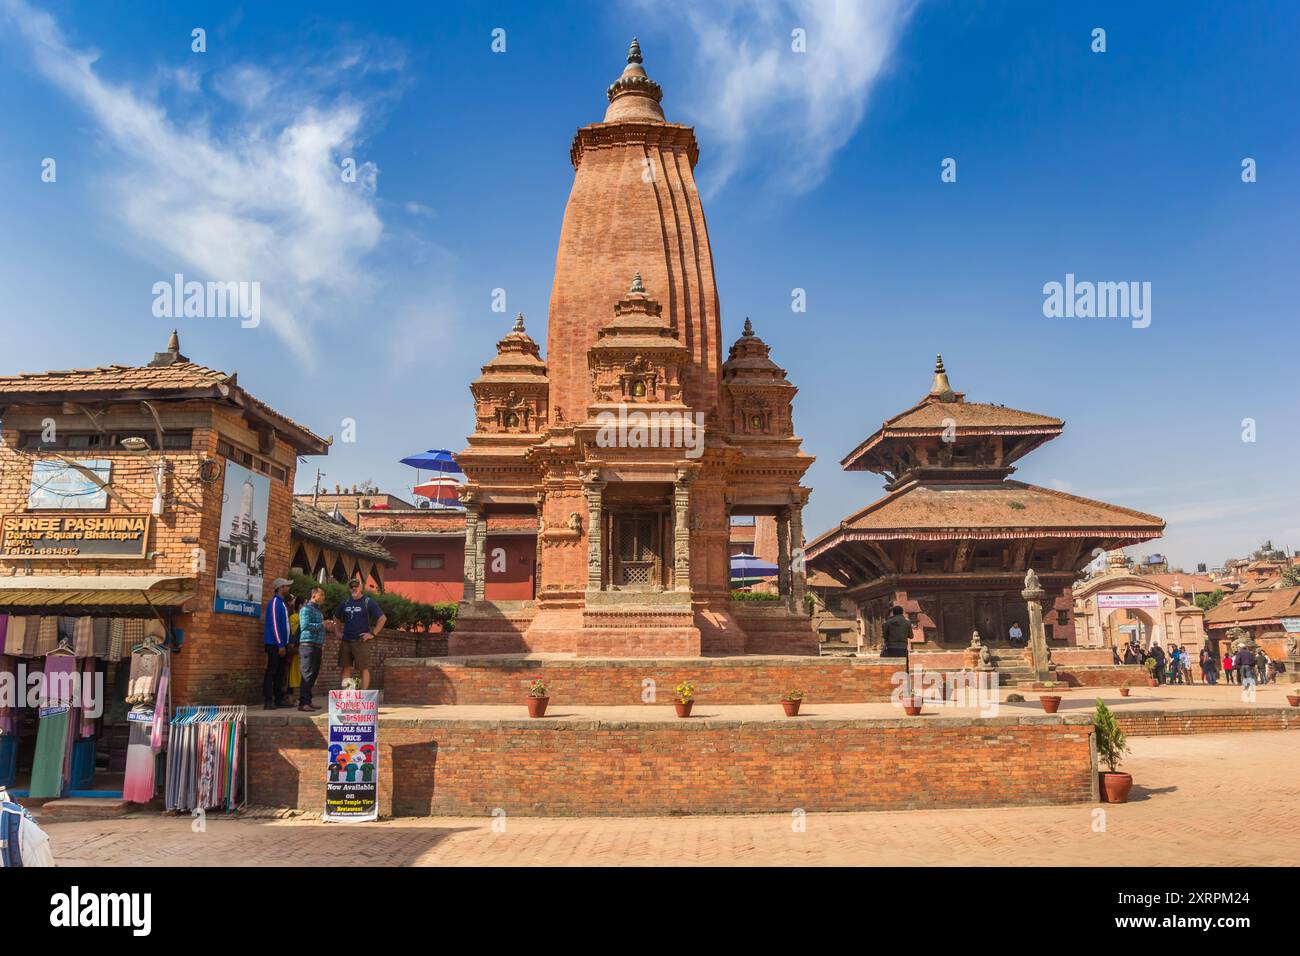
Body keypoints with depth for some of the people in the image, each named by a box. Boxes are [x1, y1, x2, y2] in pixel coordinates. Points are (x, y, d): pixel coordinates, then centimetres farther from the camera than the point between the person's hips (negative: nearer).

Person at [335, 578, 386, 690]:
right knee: (345, 668, 5)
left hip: (361, 641, -5)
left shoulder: (368, 602, -1)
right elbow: (336, 618, 29)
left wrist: (372, 633, -10)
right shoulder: (345, 603, 14)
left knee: (364, 668, -6)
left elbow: (382, 618, -5)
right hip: (346, 641, 5)